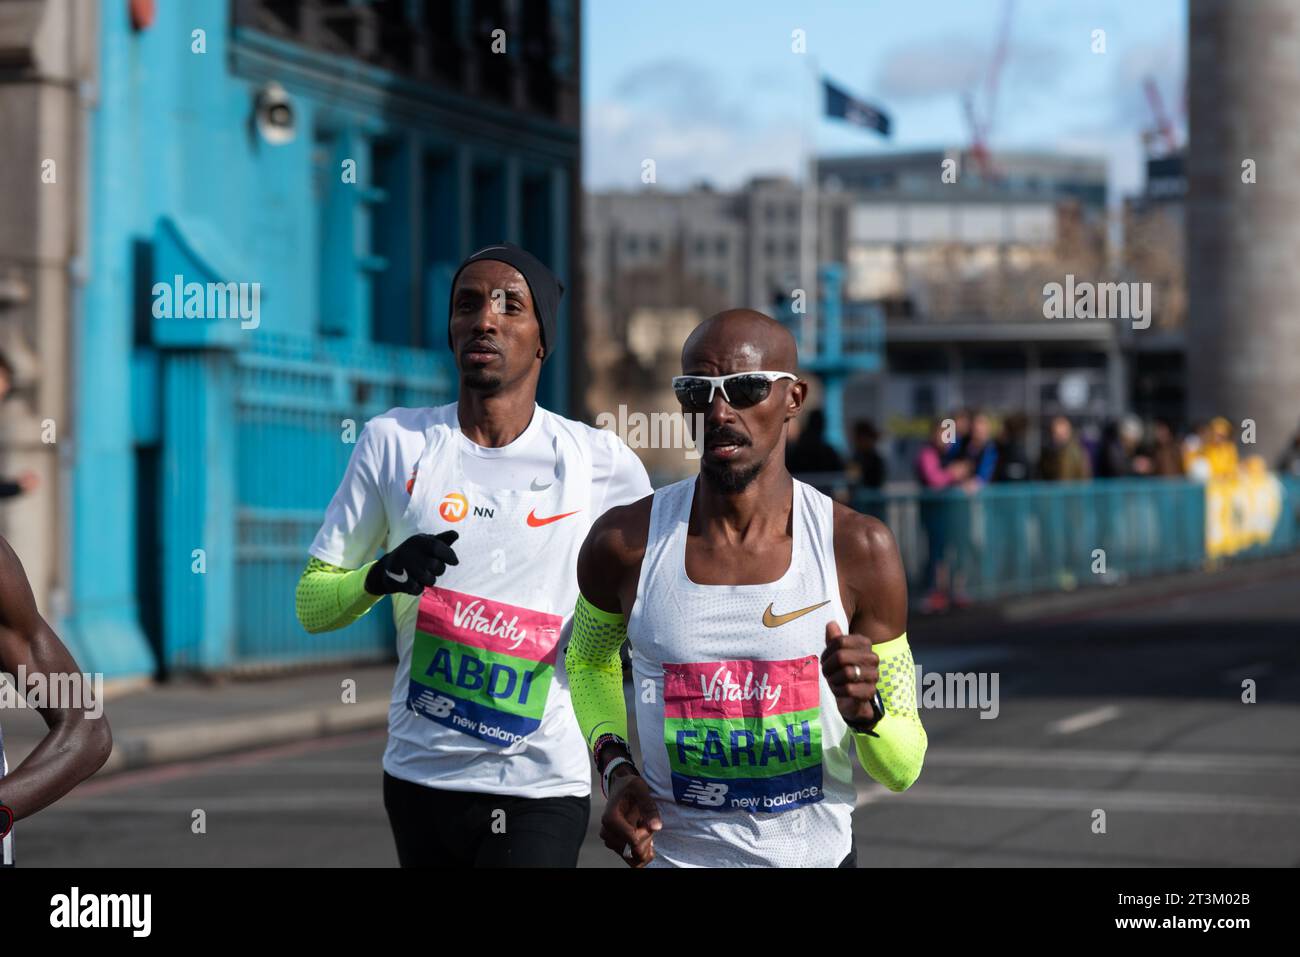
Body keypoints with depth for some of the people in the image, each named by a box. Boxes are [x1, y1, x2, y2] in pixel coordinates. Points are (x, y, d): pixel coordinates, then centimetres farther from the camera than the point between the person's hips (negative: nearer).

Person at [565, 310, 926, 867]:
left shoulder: (858, 552, -10)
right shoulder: (624, 544, -8)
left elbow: (902, 770, -4)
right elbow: (589, 659, 14)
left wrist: (866, 709, -23)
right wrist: (615, 768, -1)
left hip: (818, 853, 0)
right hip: (676, 854, 0)